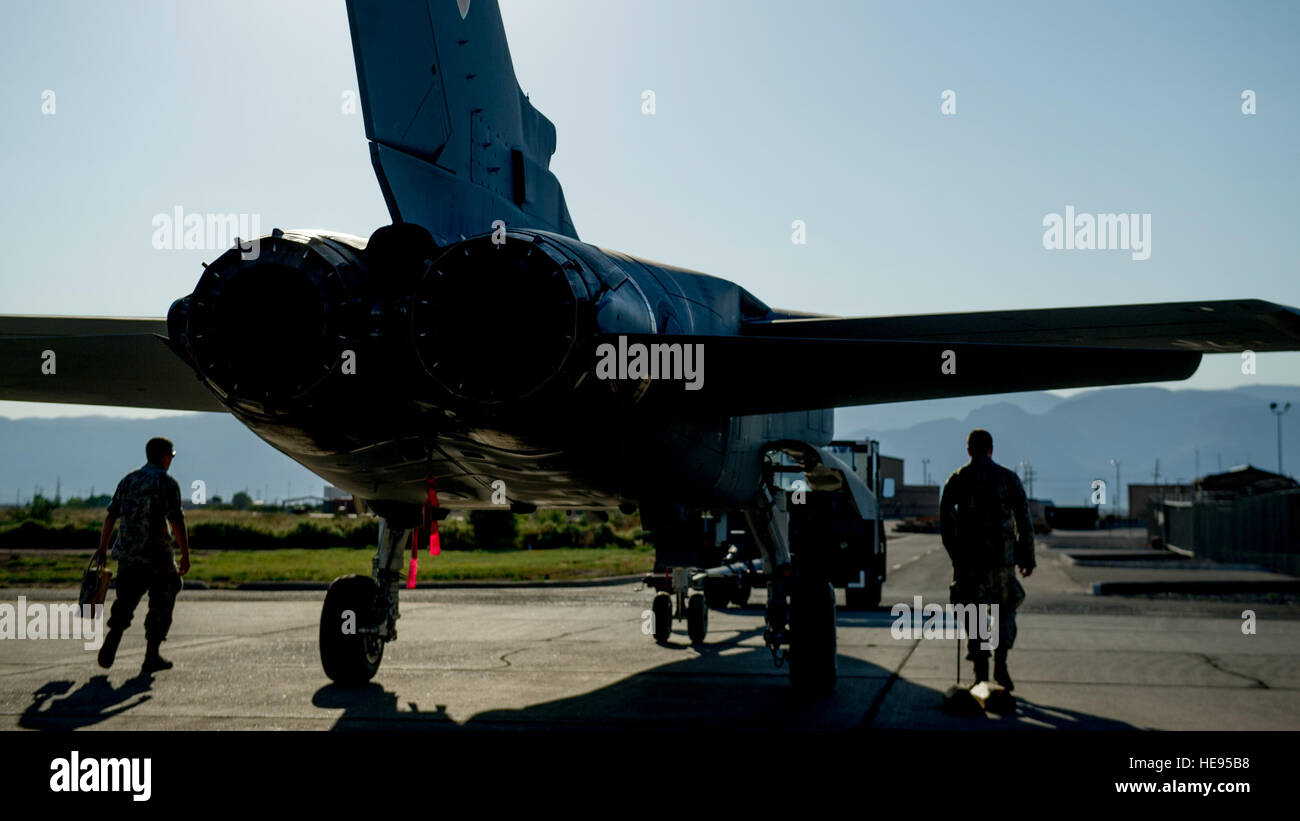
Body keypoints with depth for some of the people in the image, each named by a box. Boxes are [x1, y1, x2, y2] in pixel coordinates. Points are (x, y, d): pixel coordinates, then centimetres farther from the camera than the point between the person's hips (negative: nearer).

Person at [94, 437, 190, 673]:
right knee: (161, 605, 8)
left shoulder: (128, 480, 11)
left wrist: (102, 548, 21)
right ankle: (151, 657, 9)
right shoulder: (166, 483, -8)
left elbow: (111, 516, 13)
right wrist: (185, 555, -10)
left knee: (125, 601, 13)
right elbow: (177, 521, -14)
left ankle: (110, 644, -8)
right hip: (156, 555, -5)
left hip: (127, 553, 5)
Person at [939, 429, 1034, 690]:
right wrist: (1028, 559, 10)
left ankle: (981, 675, 6)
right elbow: (1024, 523, 2)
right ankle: (1000, 663, -2)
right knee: (1006, 610, 15)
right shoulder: (1009, 479, 3)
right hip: (1002, 559, 0)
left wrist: (956, 556, 4)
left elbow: (945, 522, -3)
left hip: (969, 559, 0)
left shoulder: (956, 480, 3)